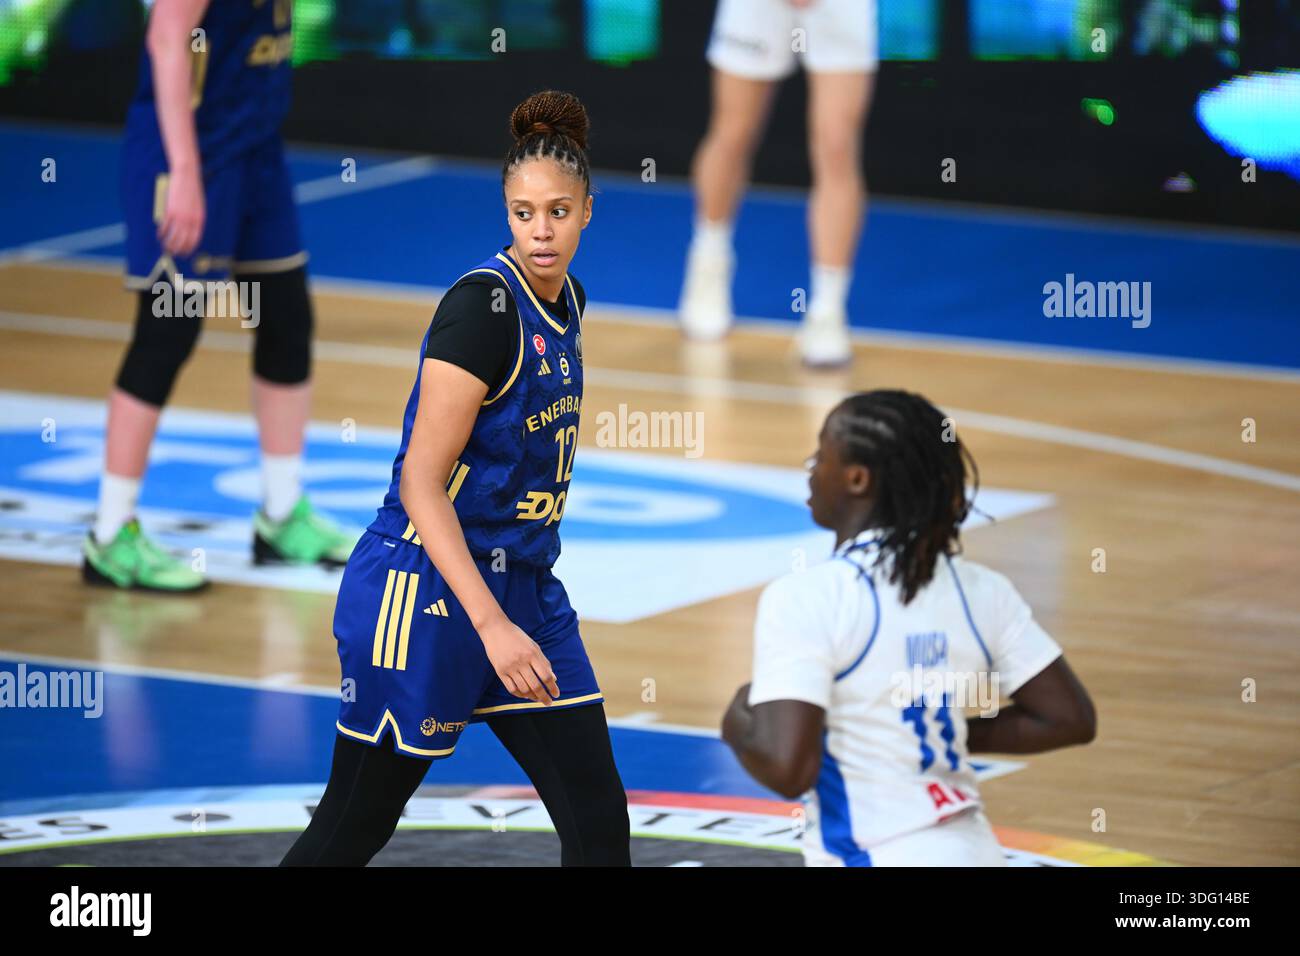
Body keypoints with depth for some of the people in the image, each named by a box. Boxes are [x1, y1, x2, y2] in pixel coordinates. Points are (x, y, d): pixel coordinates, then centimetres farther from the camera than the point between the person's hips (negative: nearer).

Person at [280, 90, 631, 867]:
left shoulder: (567, 302, 7)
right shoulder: (482, 304, -18)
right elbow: (420, 481, -20)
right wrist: (492, 625, -26)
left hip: (523, 591, 8)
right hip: (429, 594, -8)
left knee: (600, 823, 1)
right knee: (351, 830, 2)